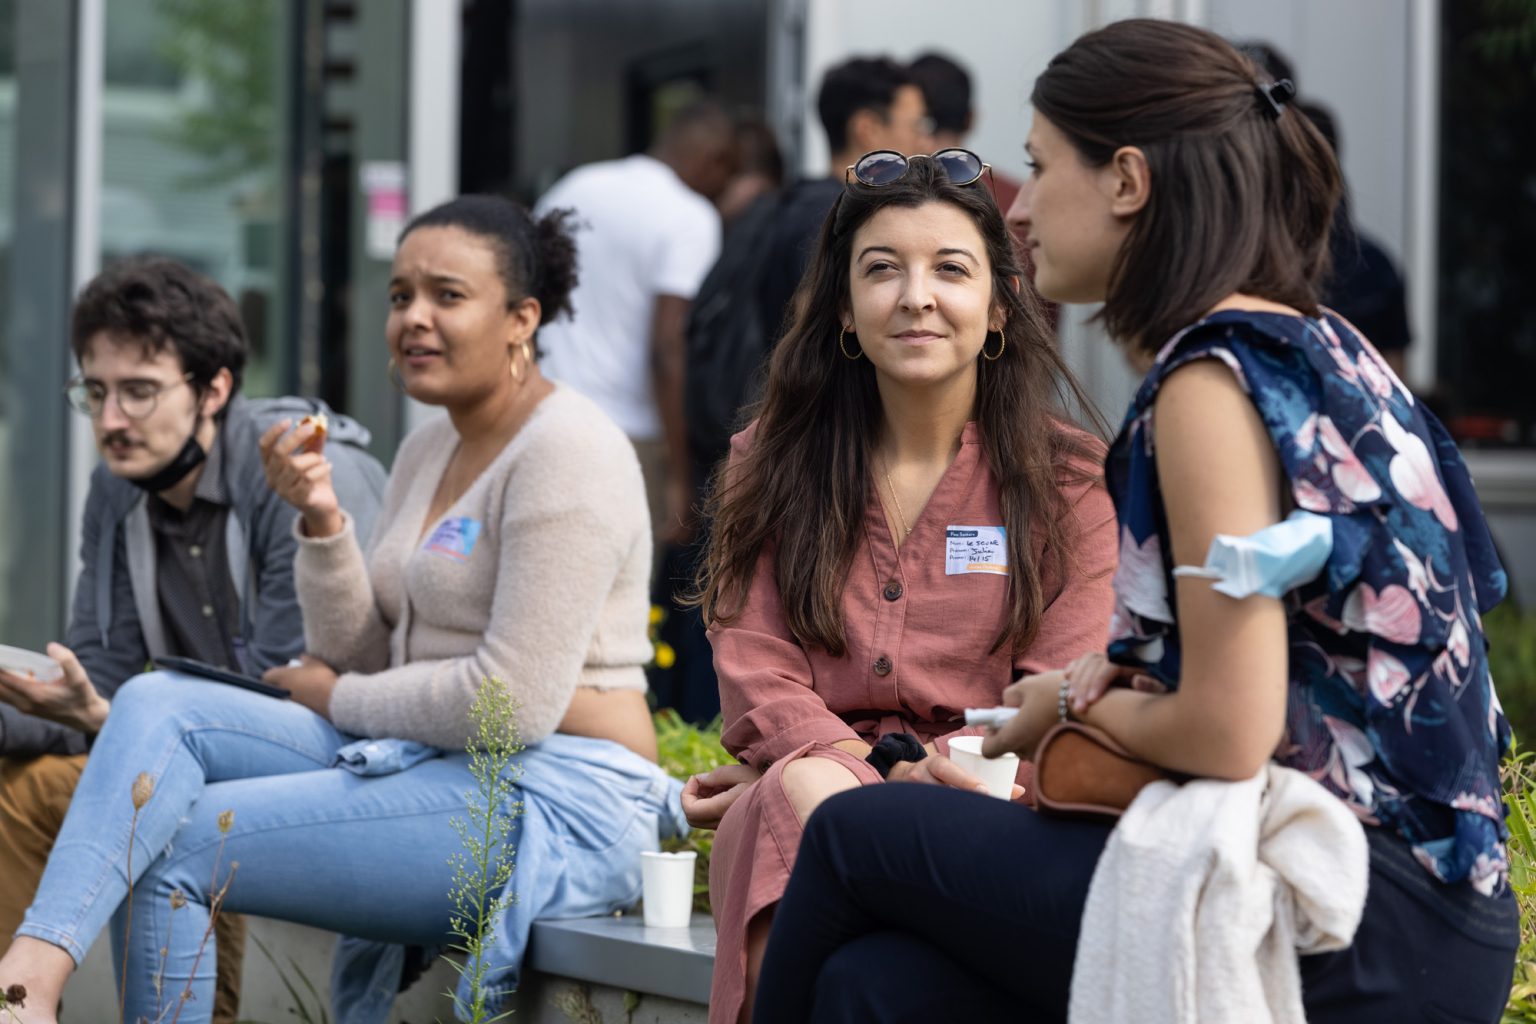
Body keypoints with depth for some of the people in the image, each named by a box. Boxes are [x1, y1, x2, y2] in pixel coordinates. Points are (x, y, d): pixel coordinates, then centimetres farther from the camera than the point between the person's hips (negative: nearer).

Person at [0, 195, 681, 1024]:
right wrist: (321, 522, -1)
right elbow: (360, 660, 14)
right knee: (156, 705, -9)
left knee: (175, 847, -16)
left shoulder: (565, 452, -12)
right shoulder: (430, 450, 17)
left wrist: (340, 699, -5)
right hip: (429, 766, 9)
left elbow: (518, 700, -19)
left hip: (553, 801, -9)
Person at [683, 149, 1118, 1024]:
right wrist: (871, 769, -14)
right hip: (802, 788, 2)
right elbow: (757, 672, 7)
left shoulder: (1068, 482, 10)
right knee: (802, 795, -37)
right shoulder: (773, 467, 18)